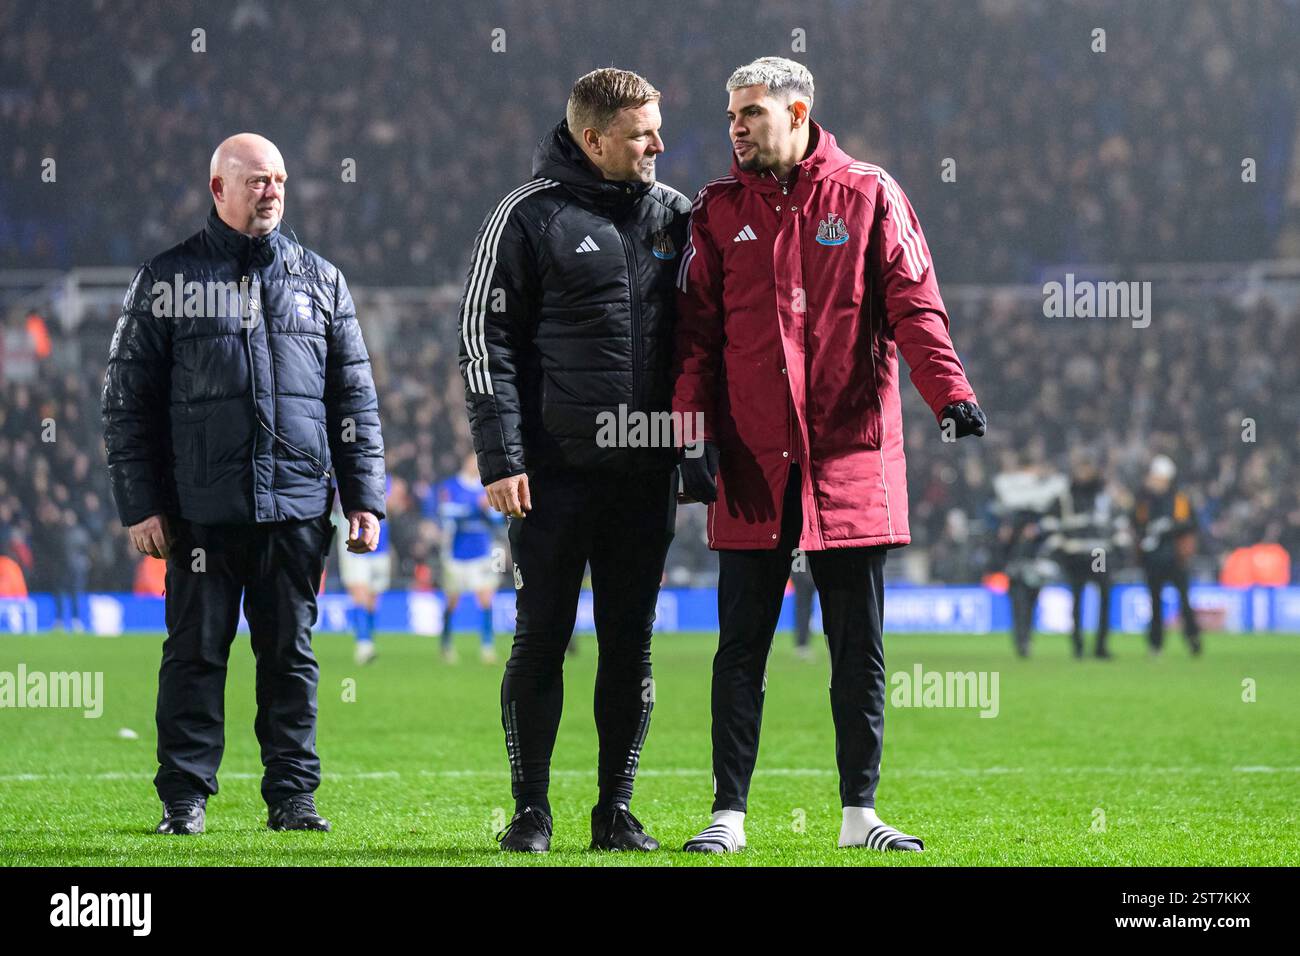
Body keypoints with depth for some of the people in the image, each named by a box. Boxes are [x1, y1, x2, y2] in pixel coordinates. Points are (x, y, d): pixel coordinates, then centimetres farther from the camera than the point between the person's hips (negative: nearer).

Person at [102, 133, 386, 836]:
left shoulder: (319, 280, 13)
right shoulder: (166, 280, 5)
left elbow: (355, 400, 14)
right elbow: (127, 400, 3)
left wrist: (364, 499, 7)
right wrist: (140, 506, -3)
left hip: (297, 506, 2)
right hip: (202, 507, -2)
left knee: (291, 653, 5)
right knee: (195, 651, 1)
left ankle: (292, 795, 10)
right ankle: (184, 796, 7)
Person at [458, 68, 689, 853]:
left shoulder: (677, 216, 9)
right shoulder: (530, 215, -3)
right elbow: (486, 338, -4)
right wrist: (502, 457, -10)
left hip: (646, 470, 4)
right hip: (557, 470, -4)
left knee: (631, 645, 6)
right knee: (542, 639, 0)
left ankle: (617, 810, 13)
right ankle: (532, 811, 7)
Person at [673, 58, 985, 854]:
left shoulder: (869, 196, 3)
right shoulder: (720, 210, 7)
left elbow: (913, 304, -3)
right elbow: (697, 331, 6)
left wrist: (950, 392, -19)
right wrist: (692, 434, -5)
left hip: (852, 458, -1)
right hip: (751, 464, 1)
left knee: (860, 648, 4)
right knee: (742, 648, 3)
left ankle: (860, 812, 12)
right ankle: (729, 813, 8)